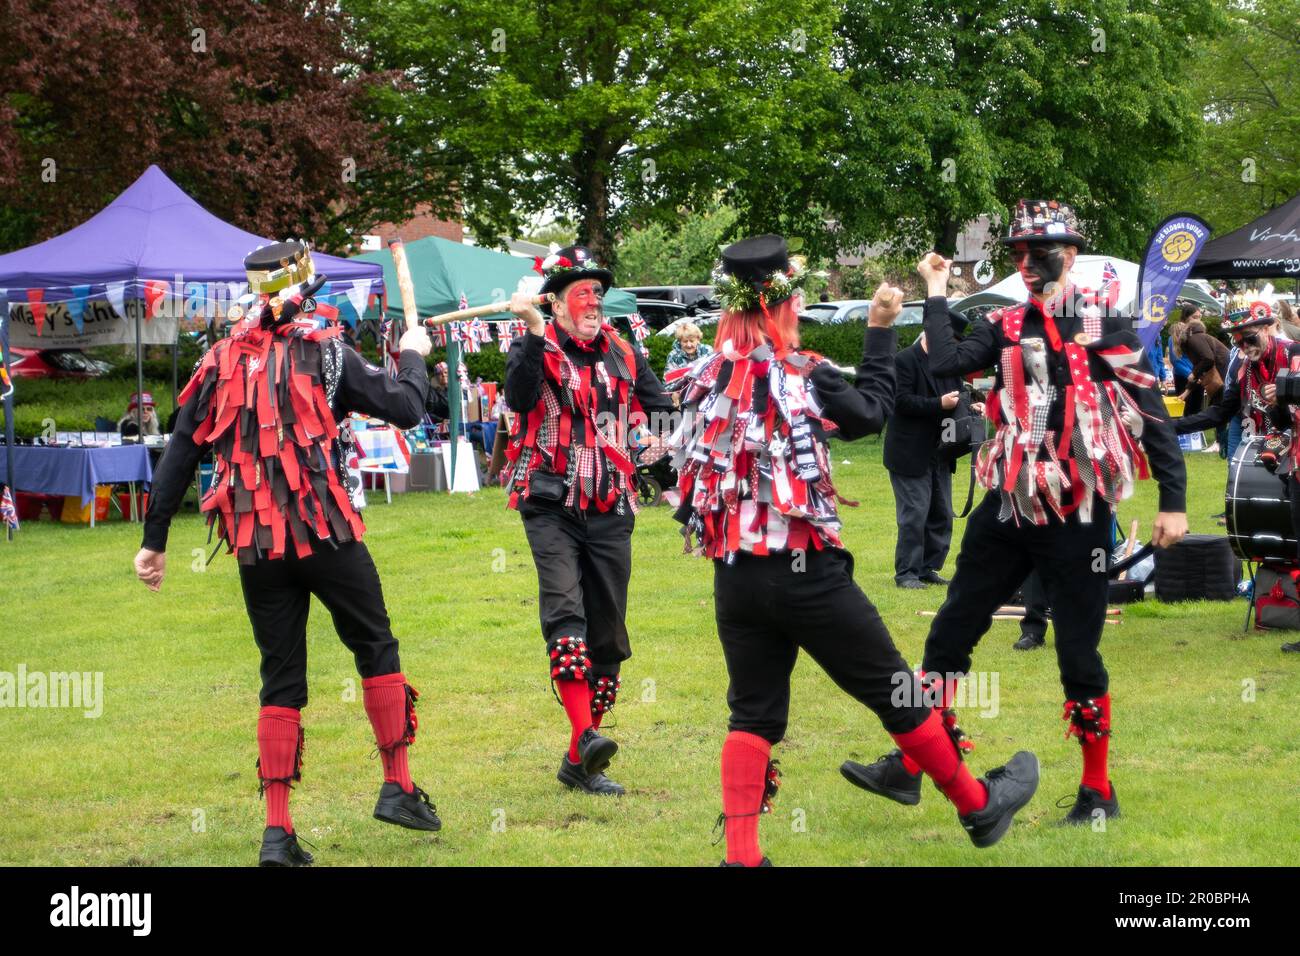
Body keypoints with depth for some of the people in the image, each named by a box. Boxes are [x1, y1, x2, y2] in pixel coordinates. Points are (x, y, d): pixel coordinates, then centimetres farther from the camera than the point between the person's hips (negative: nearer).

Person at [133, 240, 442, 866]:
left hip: (255, 544, 4)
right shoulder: (324, 353, -4)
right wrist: (412, 357, 21)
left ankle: (277, 830, 3)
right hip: (326, 533, -3)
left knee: (280, 679, 8)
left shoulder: (220, 361, 6)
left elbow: (179, 455, 6)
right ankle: (397, 787, 16)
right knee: (376, 649, 15)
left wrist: (154, 540, 11)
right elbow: (406, 409, 1)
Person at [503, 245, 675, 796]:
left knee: (607, 633, 4)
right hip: (551, 503, -5)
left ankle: (579, 763, 11)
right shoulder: (534, 348, 0)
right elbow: (519, 398, -20)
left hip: (609, 508, 5)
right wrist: (535, 333, -26)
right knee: (565, 612, -24)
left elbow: (658, 404, 21)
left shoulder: (621, 352, 13)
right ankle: (586, 735, -33)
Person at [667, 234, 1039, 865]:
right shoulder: (803, 376, -12)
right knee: (894, 693, 9)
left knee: (752, 715, 12)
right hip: (805, 573, -5)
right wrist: (881, 333, 14)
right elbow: (871, 412, 5)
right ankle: (980, 807, 24)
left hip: (733, 575, 5)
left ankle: (741, 854, 5)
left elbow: (685, 475, 8)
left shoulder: (701, 381, 1)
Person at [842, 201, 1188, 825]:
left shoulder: (1106, 326, -5)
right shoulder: (1006, 326, 6)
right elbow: (945, 365, -12)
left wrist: (1173, 502, -9)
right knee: (949, 632, 5)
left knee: (1078, 655, 0)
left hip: (1077, 516, -4)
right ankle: (910, 766, 14)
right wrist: (936, 293, -6)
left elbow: (1153, 417, -4)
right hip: (1008, 510, 5)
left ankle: (1098, 792, 15)